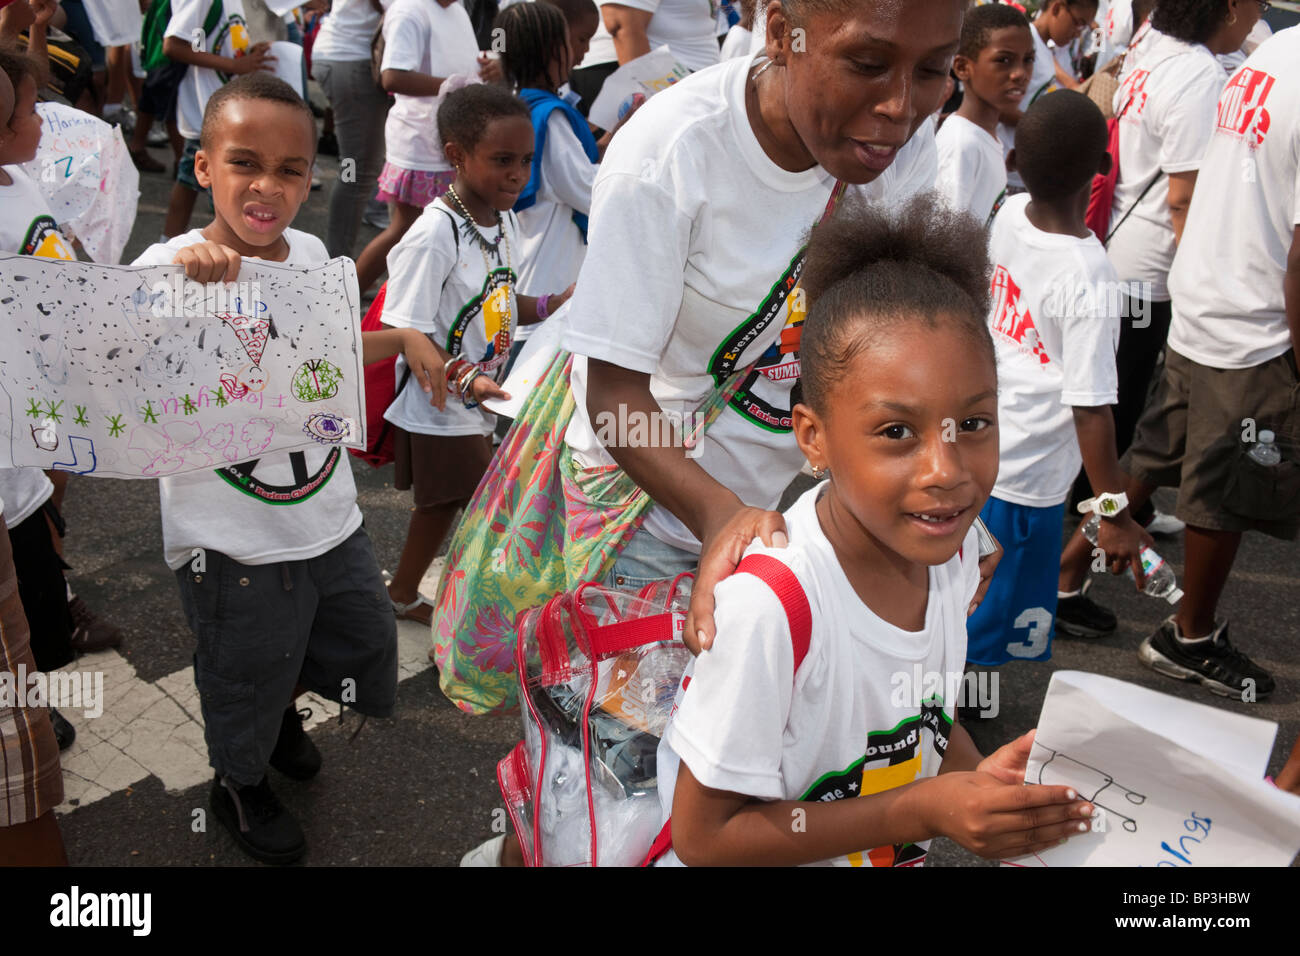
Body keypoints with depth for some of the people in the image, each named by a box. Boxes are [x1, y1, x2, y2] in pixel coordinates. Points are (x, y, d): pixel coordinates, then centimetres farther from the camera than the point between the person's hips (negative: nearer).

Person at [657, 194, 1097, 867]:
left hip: (895, 851, 6)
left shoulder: (949, 545, -10)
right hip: (744, 863, -6)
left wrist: (975, 779, -11)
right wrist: (922, 810, -22)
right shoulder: (768, 603, -30)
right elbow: (703, 836, -21)